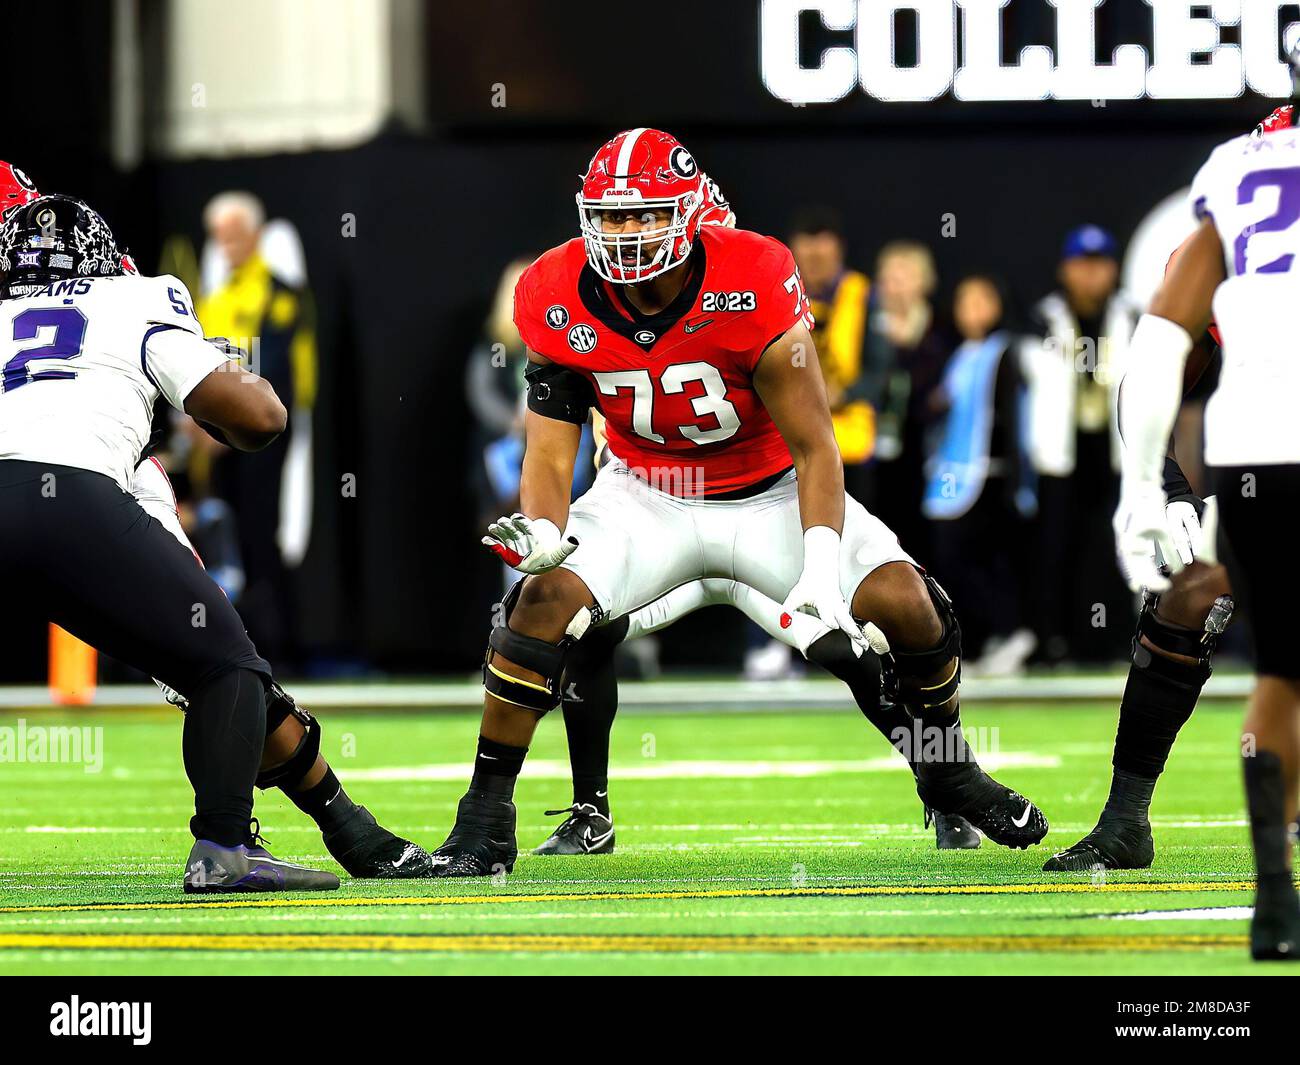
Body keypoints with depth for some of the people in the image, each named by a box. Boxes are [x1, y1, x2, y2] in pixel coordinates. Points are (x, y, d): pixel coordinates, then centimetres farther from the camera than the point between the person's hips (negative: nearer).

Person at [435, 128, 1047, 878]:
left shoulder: (753, 287, -27)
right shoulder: (559, 302, -18)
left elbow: (814, 447, -22)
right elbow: (550, 453, -13)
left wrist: (822, 574, -33)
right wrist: (542, 532, -35)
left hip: (770, 494, -1)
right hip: (646, 497, 1)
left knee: (904, 600, -17)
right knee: (546, 598, -24)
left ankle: (950, 772, 12)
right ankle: (485, 820, -15)